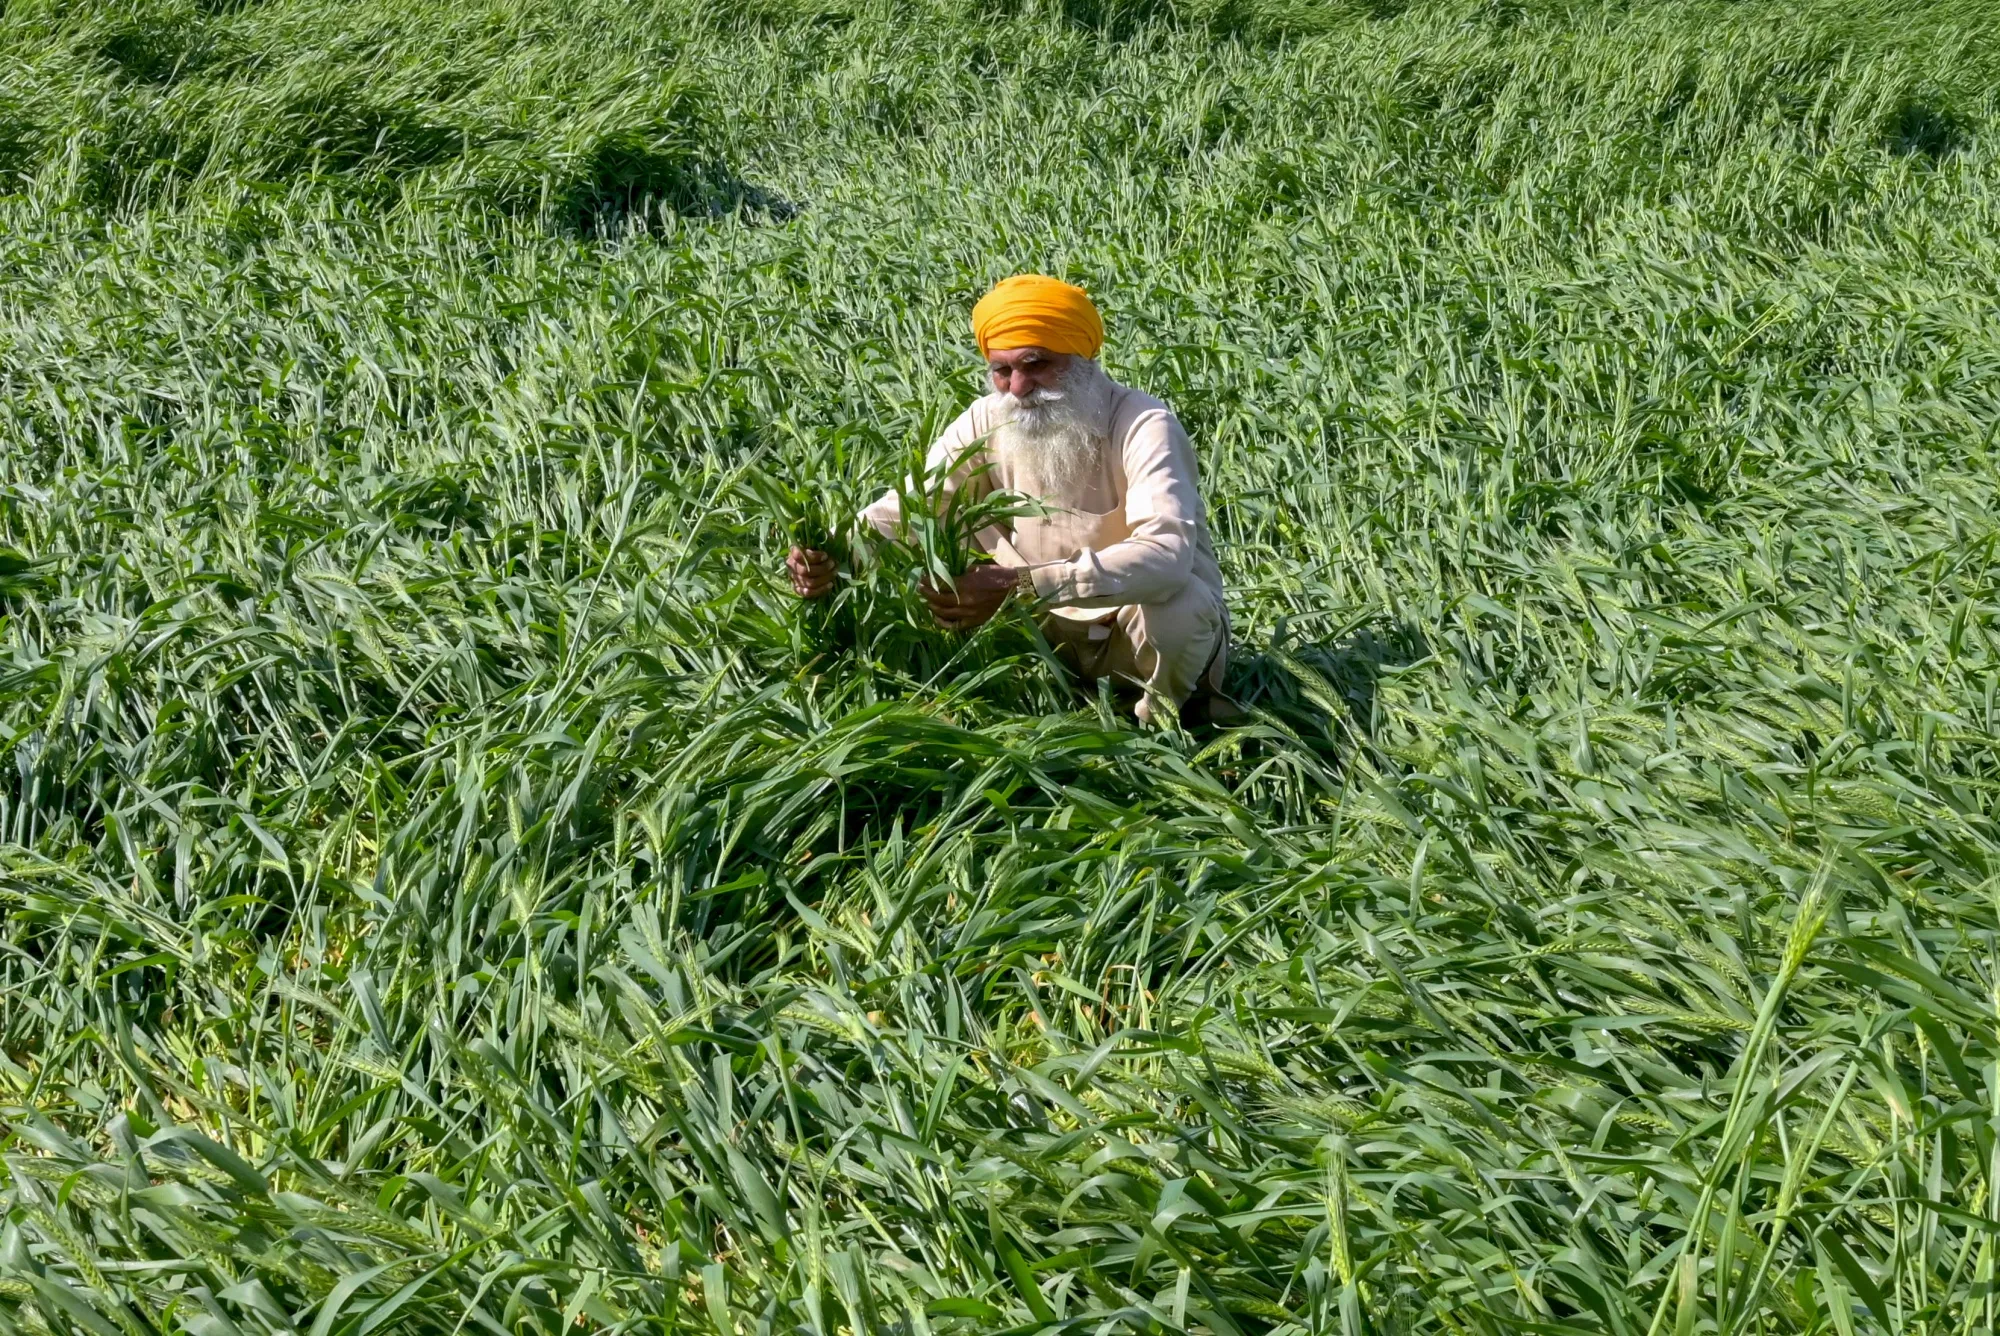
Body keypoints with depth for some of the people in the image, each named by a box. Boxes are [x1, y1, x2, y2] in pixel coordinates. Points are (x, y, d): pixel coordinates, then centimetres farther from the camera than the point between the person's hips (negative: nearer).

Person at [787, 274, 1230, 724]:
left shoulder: (1142, 426, -25)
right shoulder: (988, 423, -9)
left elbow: (1166, 554, -41)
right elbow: (902, 511, -10)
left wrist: (1017, 585, -51)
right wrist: (831, 556, -34)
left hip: (1151, 625, -4)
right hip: (1056, 625, 4)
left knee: (1178, 606, -38)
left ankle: (1164, 714, -4)